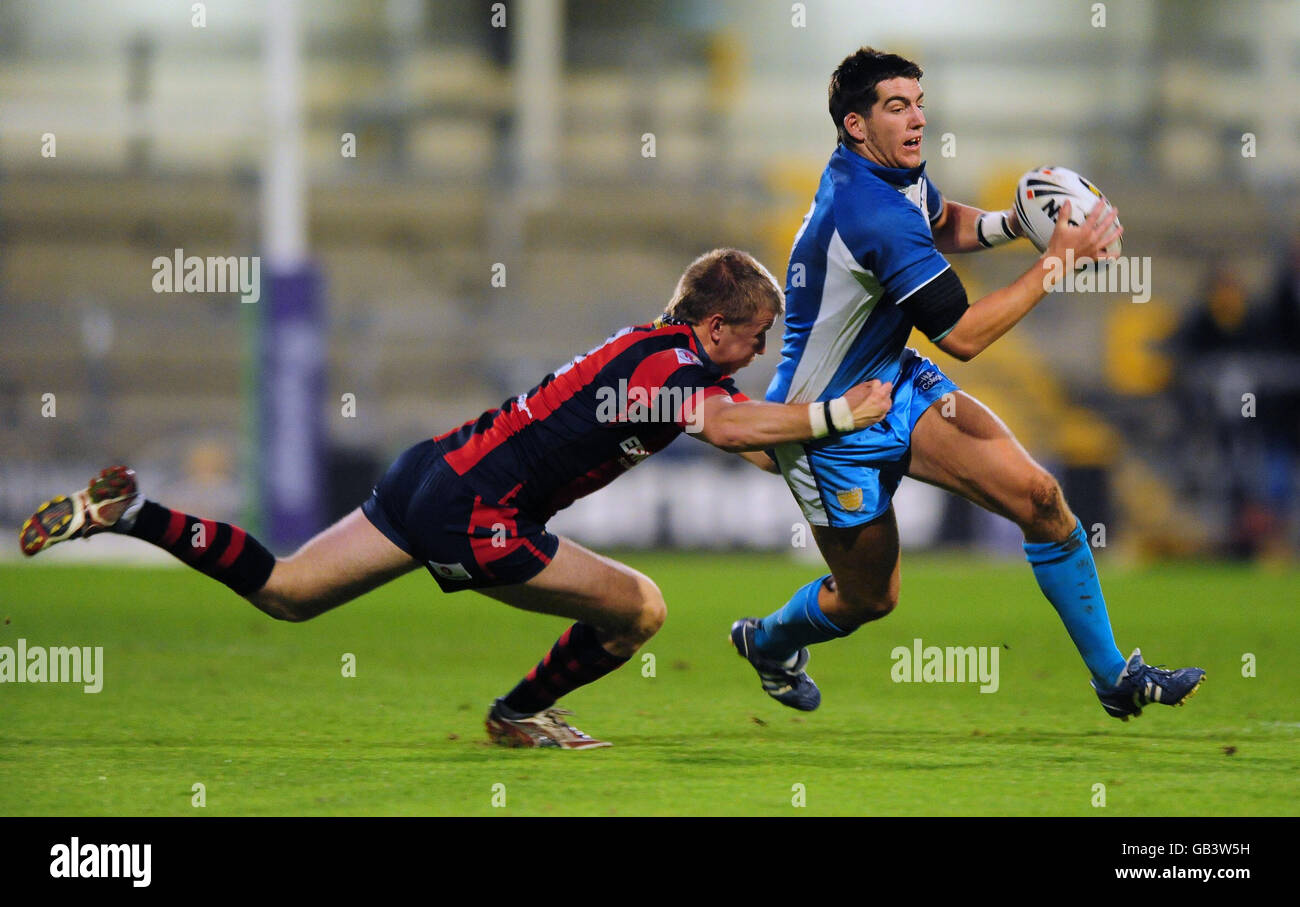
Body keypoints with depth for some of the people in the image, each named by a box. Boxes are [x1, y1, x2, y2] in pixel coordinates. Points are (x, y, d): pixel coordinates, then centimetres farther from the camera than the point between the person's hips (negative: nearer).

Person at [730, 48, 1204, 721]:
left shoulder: (895, 173, -2)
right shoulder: (873, 213, -32)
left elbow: (941, 223, 24)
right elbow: (963, 335, -29)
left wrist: (1010, 223, 3)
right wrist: (1057, 261, -26)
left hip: (896, 381, 8)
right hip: (829, 427, -8)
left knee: (1038, 495, -9)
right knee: (869, 599, 9)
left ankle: (1115, 677, -1)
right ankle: (766, 642, 43)